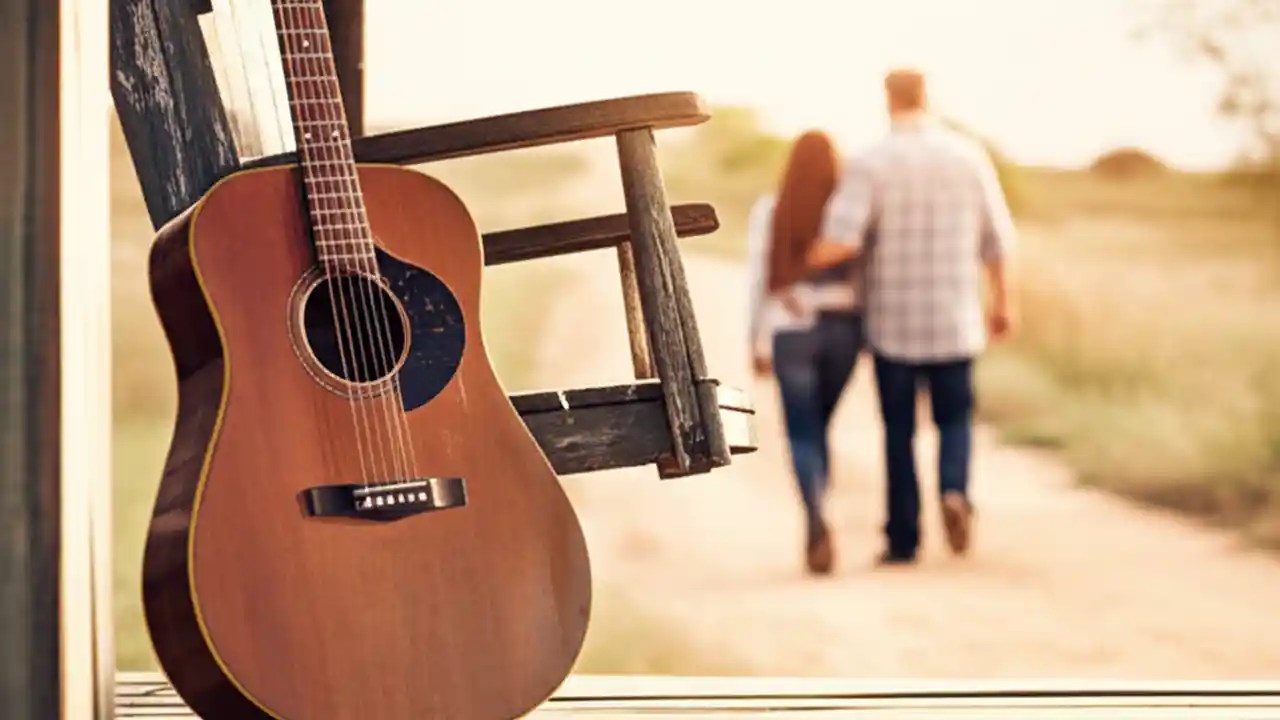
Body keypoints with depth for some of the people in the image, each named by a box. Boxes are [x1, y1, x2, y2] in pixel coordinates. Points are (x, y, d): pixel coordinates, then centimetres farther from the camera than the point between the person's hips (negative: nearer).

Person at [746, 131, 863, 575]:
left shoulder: (769, 211, -1)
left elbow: (758, 279, -2)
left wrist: (757, 343, 3)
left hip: (791, 331, -1)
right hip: (843, 327, 2)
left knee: (802, 433, 2)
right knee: (818, 426, 17)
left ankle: (816, 520, -22)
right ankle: (814, 530, 19)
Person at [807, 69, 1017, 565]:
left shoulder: (871, 163, -8)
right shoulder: (968, 156, 1)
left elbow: (840, 241, -20)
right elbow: (996, 239, 6)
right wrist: (1002, 300, 18)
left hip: (893, 323, -1)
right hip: (956, 320, 2)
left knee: (899, 430, 9)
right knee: (954, 417, 15)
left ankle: (903, 539, 11)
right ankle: (954, 490, -13)